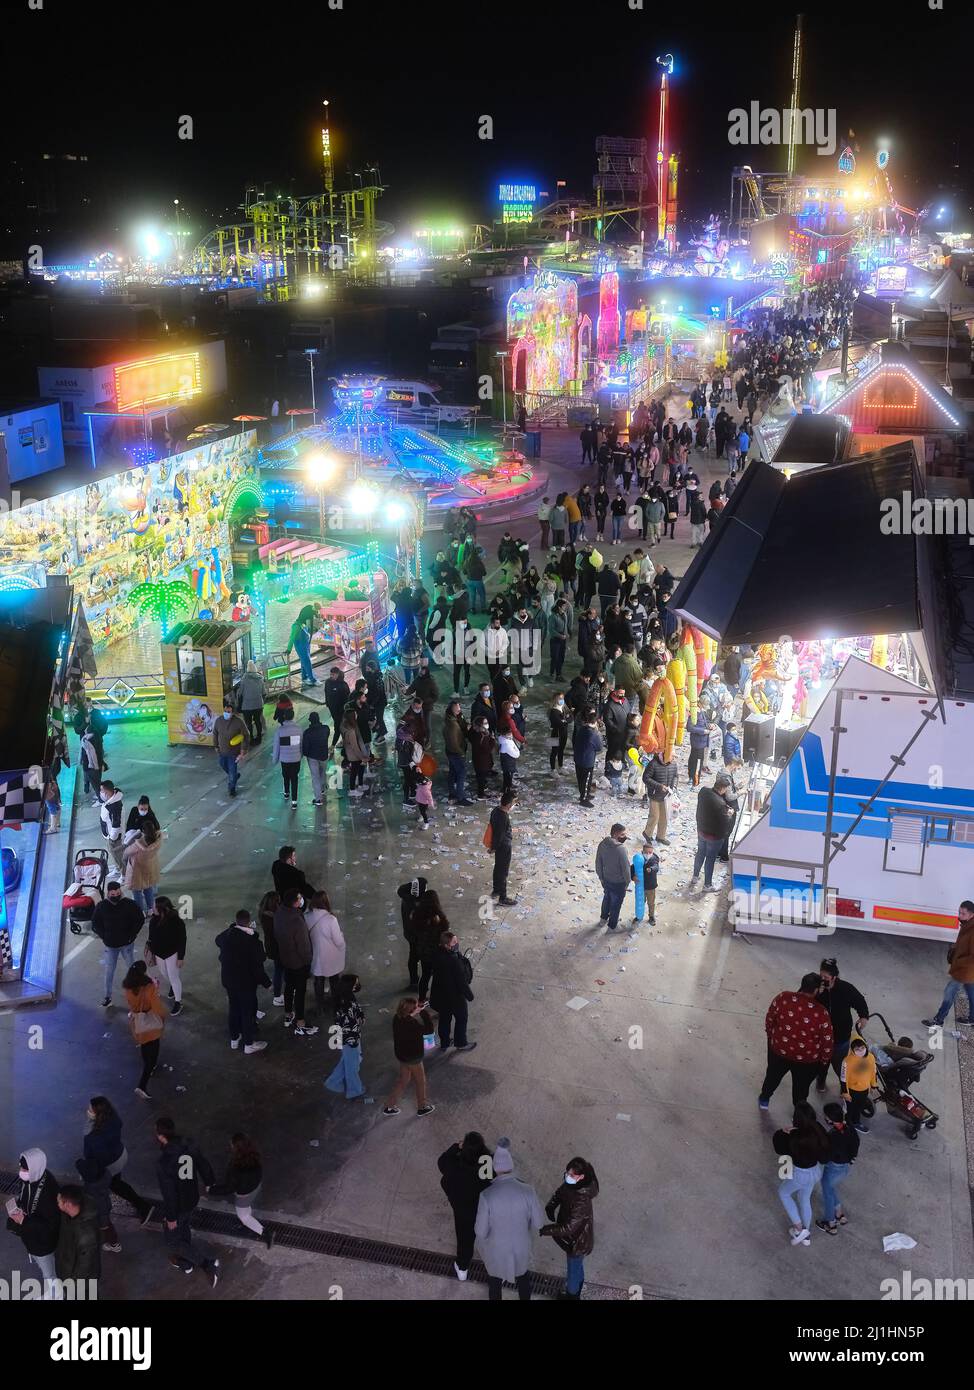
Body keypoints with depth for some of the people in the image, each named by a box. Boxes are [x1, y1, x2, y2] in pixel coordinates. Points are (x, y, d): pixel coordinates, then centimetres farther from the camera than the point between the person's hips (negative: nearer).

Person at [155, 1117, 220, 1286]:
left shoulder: (164, 1163, -37)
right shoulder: (190, 1145, -18)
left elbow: (169, 1193, -28)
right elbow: (204, 1164, 0)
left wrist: (171, 1217, -12)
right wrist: (208, 1182, 20)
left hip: (177, 1206, -6)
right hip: (193, 1200, 6)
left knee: (173, 1236, 18)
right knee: (184, 1228, 31)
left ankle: (208, 1265, 14)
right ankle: (185, 1262, 53)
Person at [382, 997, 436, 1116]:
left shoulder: (398, 1018, -8)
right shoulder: (411, 1023, -33)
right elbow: (429, 1029, -26)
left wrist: (418, 1011, -4)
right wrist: (425, 1012, -22)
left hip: (402, 1054, 8)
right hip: (412, 1057, -8)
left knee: (404, 1080, 25)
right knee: (420, 1082, 17)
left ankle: (389, 1106, 33)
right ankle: (422, 1107, 37)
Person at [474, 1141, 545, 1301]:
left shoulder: (487, 1195, -30)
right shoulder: (528, 1191, -25)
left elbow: (481, 1231, -19)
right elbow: (538, 1222, -11)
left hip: (496, 1249, -1)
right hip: (521, 1247, 1)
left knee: (495, 1280, 28)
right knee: (522, 1276, 31)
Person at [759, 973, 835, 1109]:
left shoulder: (783, 998, -20)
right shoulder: (821, 1012, -26)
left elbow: (769, 1019, -5)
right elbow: (827, 1040, -16)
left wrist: (771, 1036, 15)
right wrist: (825, 1060, 3)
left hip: (779, 1050, 3)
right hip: (806, 1059, -3)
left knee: (773, 1075, 32)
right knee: (801, 1087, 24)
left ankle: (764, 1099, 54)